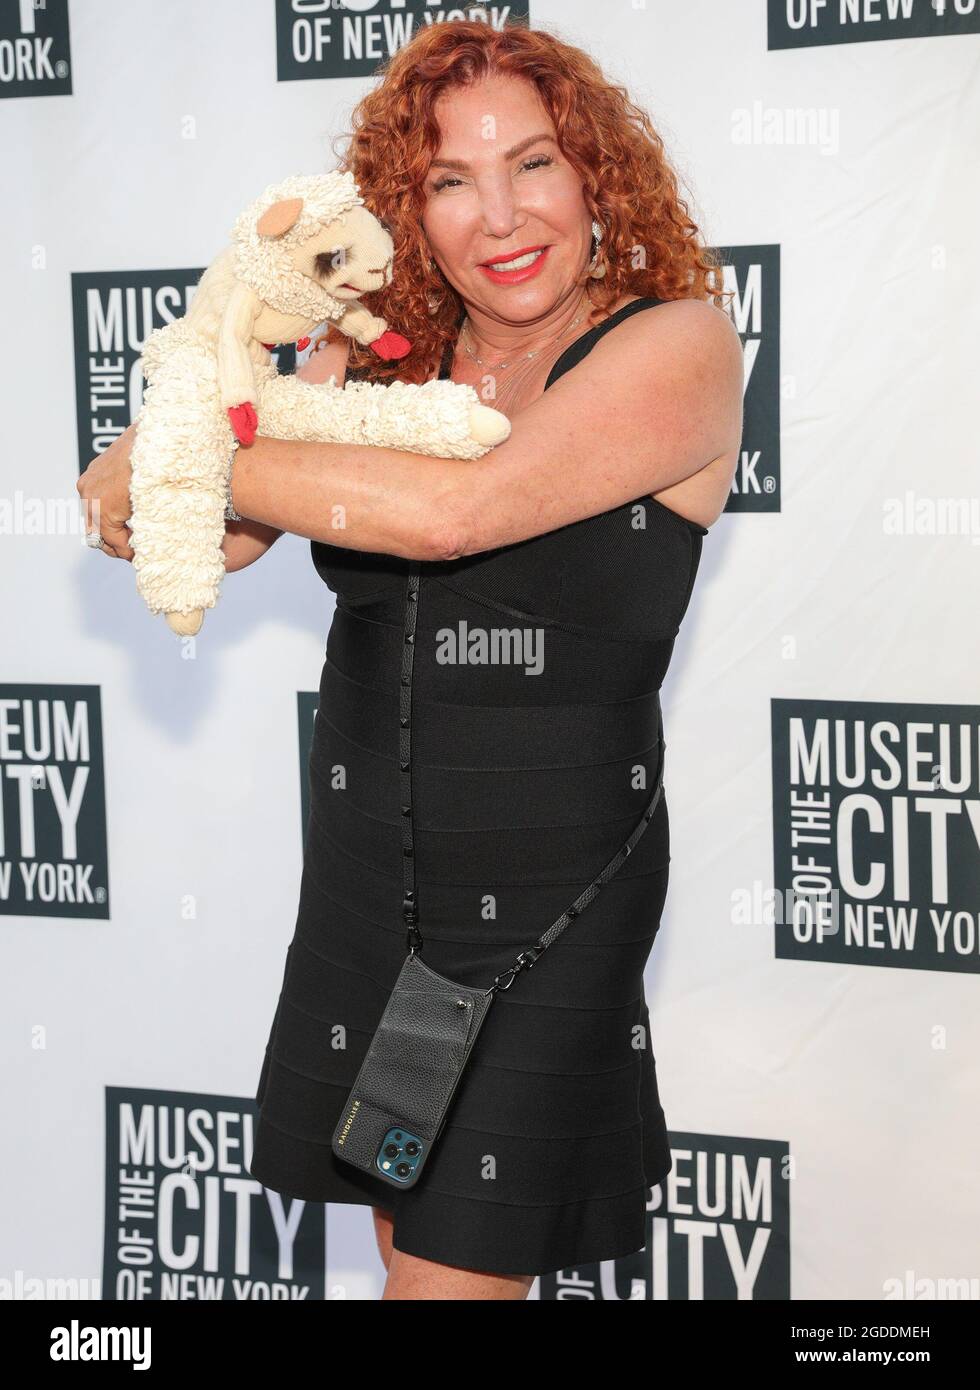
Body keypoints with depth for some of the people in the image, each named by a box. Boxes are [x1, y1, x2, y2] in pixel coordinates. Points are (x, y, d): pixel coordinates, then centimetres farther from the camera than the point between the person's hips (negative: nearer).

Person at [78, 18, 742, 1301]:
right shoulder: (385, 354, 6)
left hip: (547, 880, -6)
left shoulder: (678, 345, -13)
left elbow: (453, 510, -26)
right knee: (403, 1230, 16)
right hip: (366, 861, 6)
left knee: (461, 1263, -2)